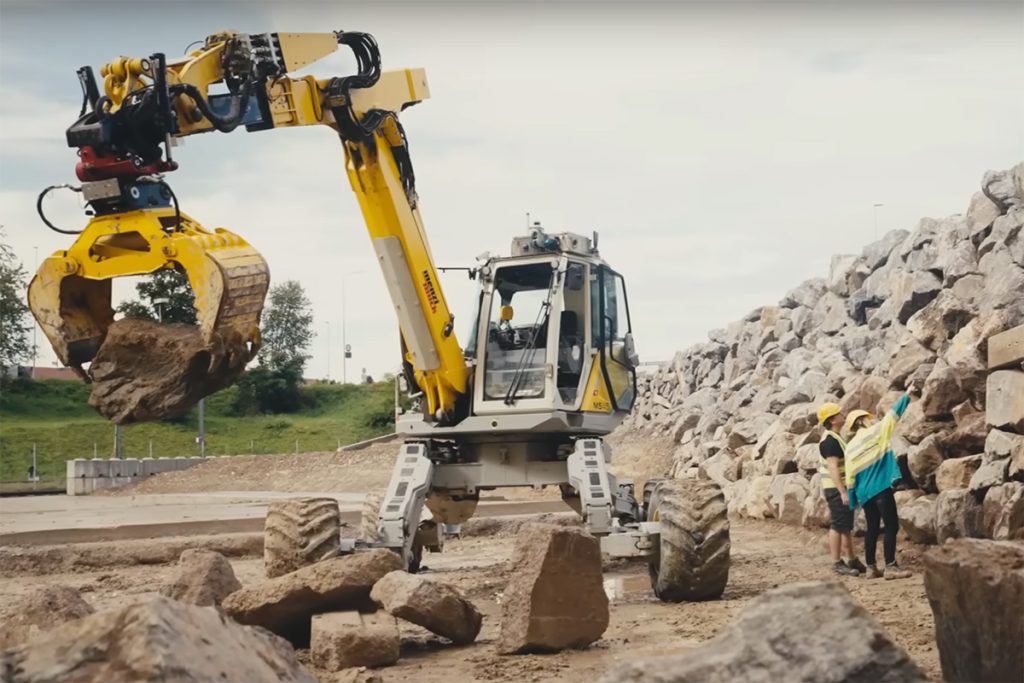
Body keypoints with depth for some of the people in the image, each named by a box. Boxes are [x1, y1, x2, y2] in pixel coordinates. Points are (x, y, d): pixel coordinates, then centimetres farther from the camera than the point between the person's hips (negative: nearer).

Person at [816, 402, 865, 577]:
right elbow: (833, 468, -23)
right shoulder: (829, 441, -18)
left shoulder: (834, 438, 15)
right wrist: (842, 492, -26)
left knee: (847, 526, 14)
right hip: (836, 489, -10)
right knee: (838, 526, -6)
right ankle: (837, 563, -2)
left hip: (844, 487, 10)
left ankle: (851, 560, 21)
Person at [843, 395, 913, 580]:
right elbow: (894, 414, 1)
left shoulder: (850, 447, 13)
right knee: (891, 526, -5)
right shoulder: (875, 432, -3)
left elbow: (850, 475, 10)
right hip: (881, 488, -7)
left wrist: (853, 500, 12)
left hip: (864, 492, 7)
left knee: (872, 528, 12)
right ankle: (890, 567, -10)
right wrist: (906, 397, 11)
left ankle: (871, 568, 13)